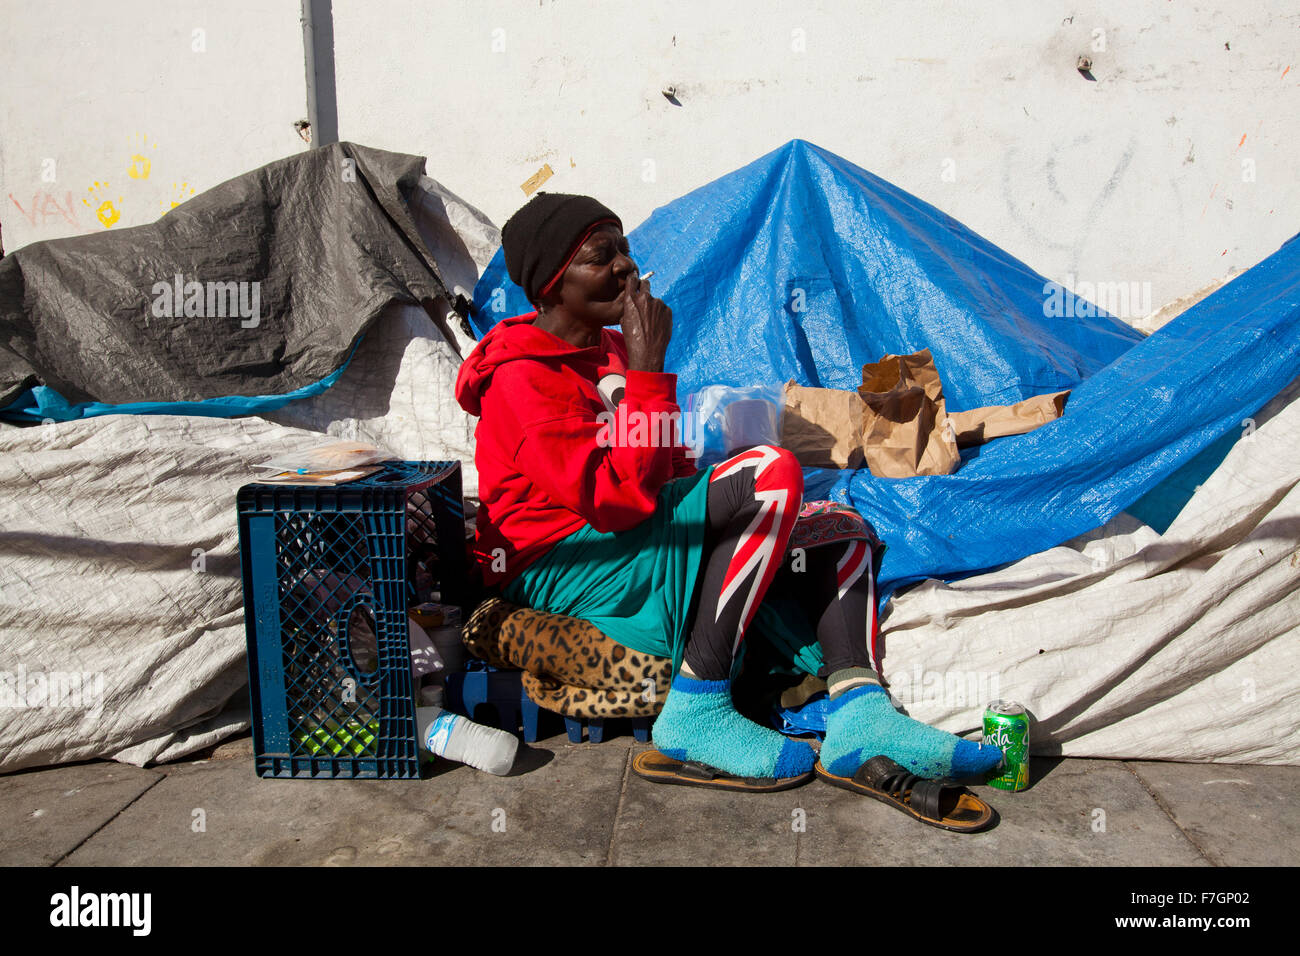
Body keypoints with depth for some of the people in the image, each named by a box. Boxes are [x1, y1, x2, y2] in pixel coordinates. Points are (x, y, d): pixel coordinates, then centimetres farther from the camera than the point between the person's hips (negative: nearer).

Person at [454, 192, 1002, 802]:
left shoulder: (609, 349, 15)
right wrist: (647, 371, -21)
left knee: (840, 528, 1)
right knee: (771, 472, -27)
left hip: (636, 541, 9)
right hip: (559, 568, -9)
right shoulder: (522, 375, -14)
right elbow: (619, 498, -25)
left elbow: (669, 470, 22)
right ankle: (695, 713, -25)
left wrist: (714, 511, 4)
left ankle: (858, 717, -21)